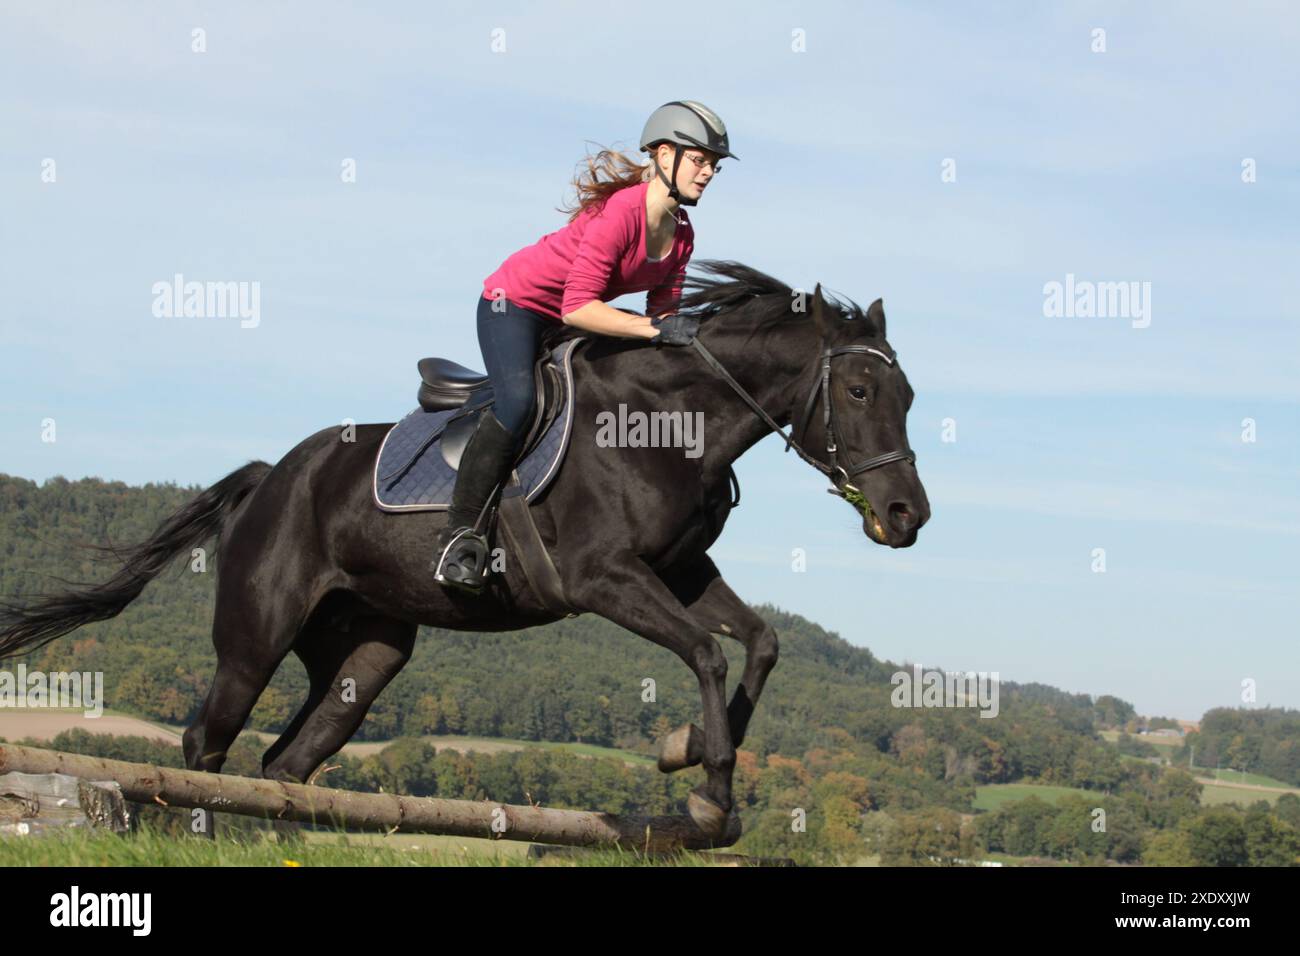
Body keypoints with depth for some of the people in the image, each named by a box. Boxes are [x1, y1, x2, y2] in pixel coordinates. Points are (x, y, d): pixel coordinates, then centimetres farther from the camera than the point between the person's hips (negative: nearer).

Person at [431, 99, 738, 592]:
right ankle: (460, 536, -25)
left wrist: (677, 331, -17)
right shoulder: (621, 211, -30)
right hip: (514, 302, -9)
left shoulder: (680, 235, -3)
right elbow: (577, 307, -35)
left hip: (567, 323, 9)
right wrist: (656, 328, -38)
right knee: (517, 404, -31)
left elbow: (662, 310, 4)